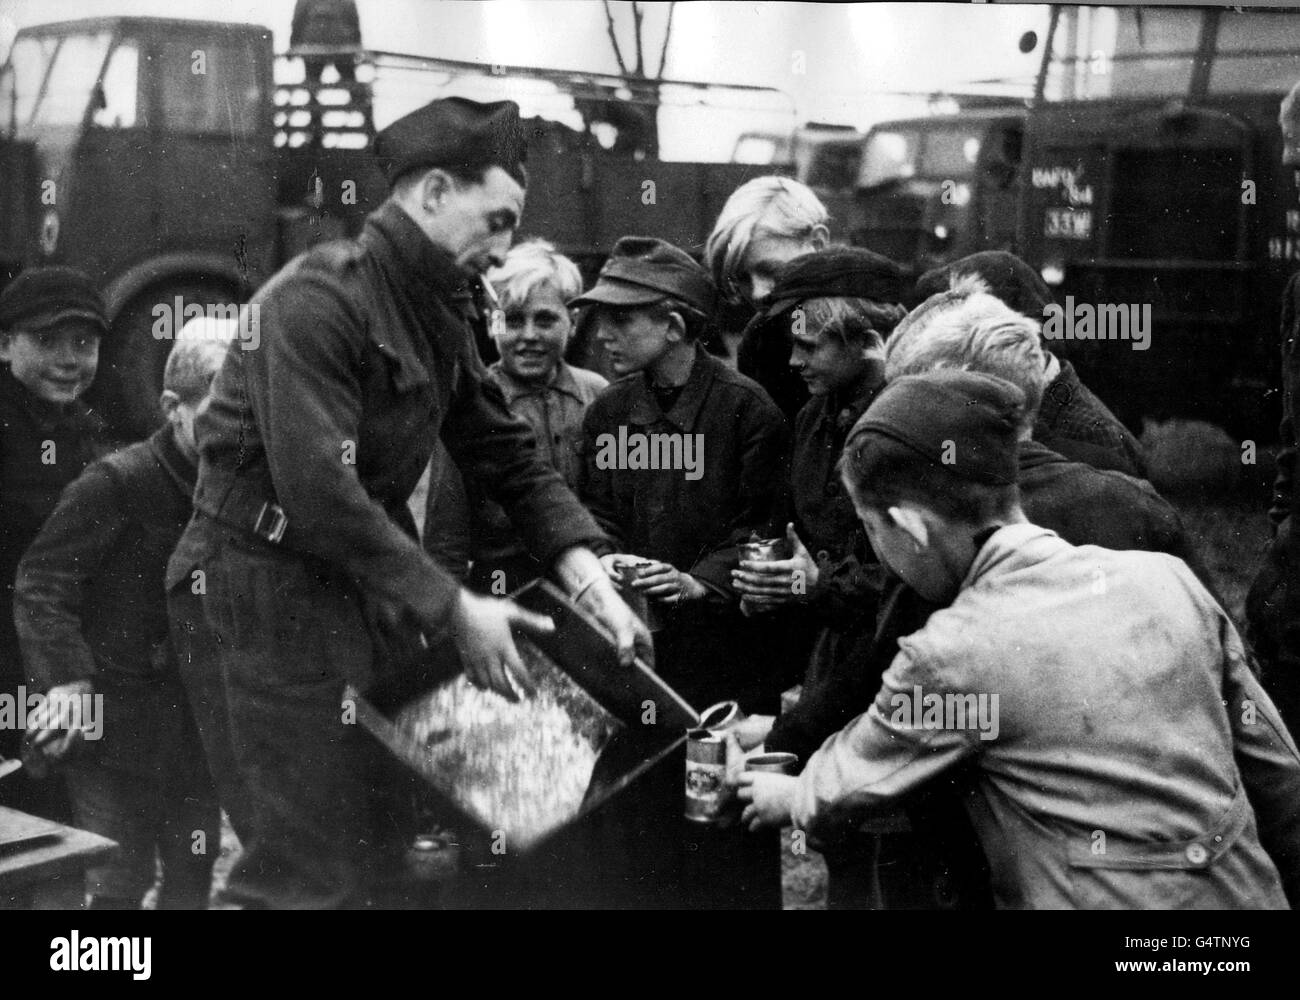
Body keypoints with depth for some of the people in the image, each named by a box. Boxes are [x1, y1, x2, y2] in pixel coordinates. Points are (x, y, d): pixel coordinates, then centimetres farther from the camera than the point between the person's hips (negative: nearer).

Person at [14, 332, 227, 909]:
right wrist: (65, 675, -21)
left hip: (197, 728, 5)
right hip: (117, 725, -5)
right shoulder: (117, 483, -15)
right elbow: (42, 580, -13)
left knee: (192, 882, 12)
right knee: (118, 883, 2)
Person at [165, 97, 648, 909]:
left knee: (396, 833, 10)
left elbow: (509, 453, 9)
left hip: (374, 581, 8)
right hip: (273, 584, -8)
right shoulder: (318, 296, -18)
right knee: (312, 868, -4)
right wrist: (452, 610, -22)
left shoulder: (439, 310, 10)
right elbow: (318, 493, -26)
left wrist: (589, 578, -5)